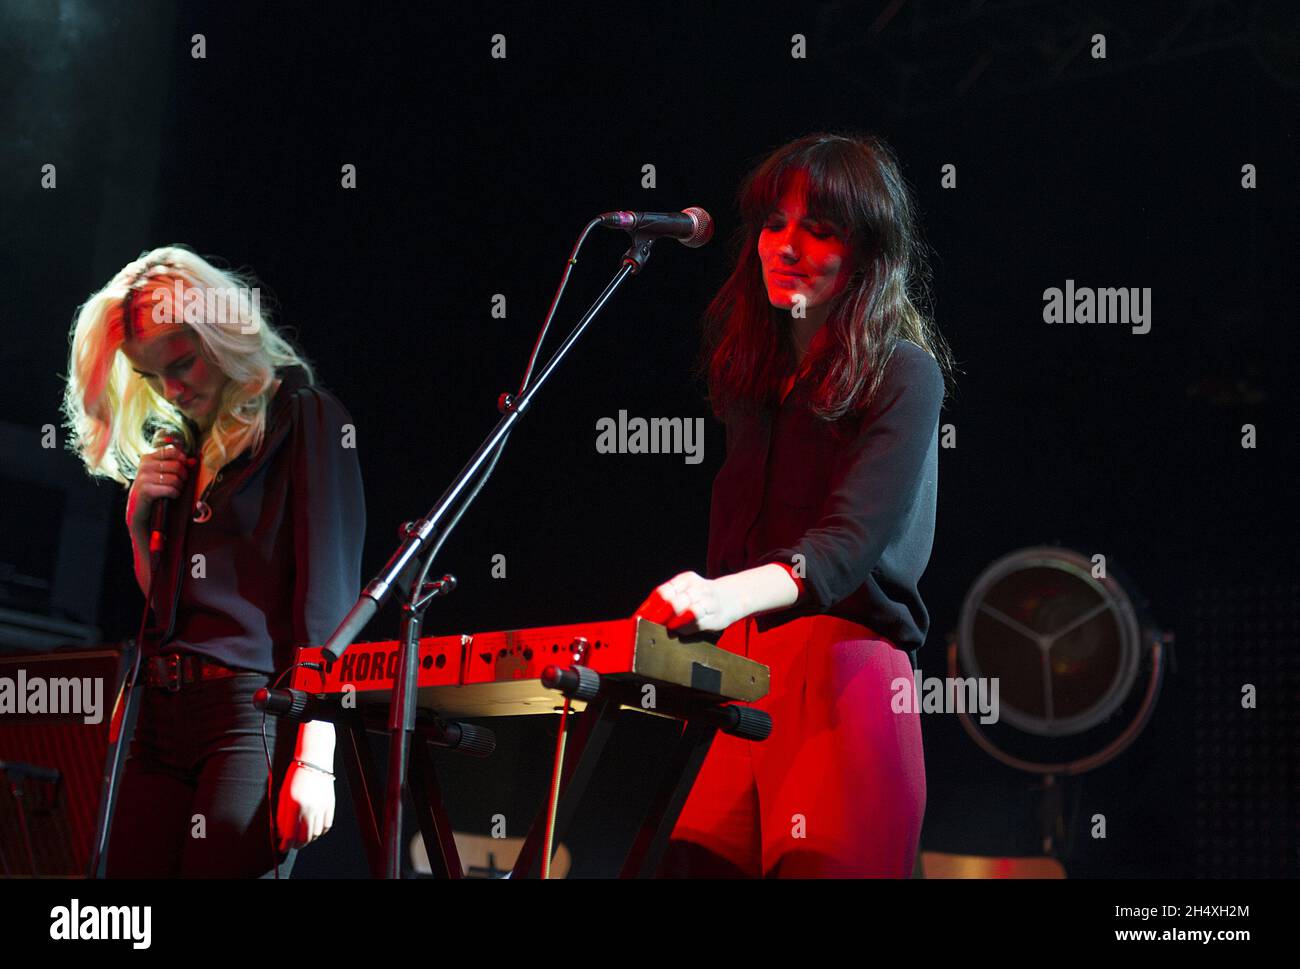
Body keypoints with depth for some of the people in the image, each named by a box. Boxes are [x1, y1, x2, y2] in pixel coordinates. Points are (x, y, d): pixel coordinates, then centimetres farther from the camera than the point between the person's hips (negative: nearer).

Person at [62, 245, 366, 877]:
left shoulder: (305, 419, 0)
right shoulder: (176, 446, 21)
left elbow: (329, 593, -8)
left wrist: (314, 758, -16)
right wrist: (141, 520, 6)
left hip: (254, 714, -7)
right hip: (163, 720, 7)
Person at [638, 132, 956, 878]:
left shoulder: (903, 376, -5)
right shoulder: (756, 368, 17)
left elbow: (850, 542, -19)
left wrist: (732, 596, -35)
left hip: (845, 669, -6)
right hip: (738, 671, 6)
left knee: (818, 868, -13)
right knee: (695, 865, -4)